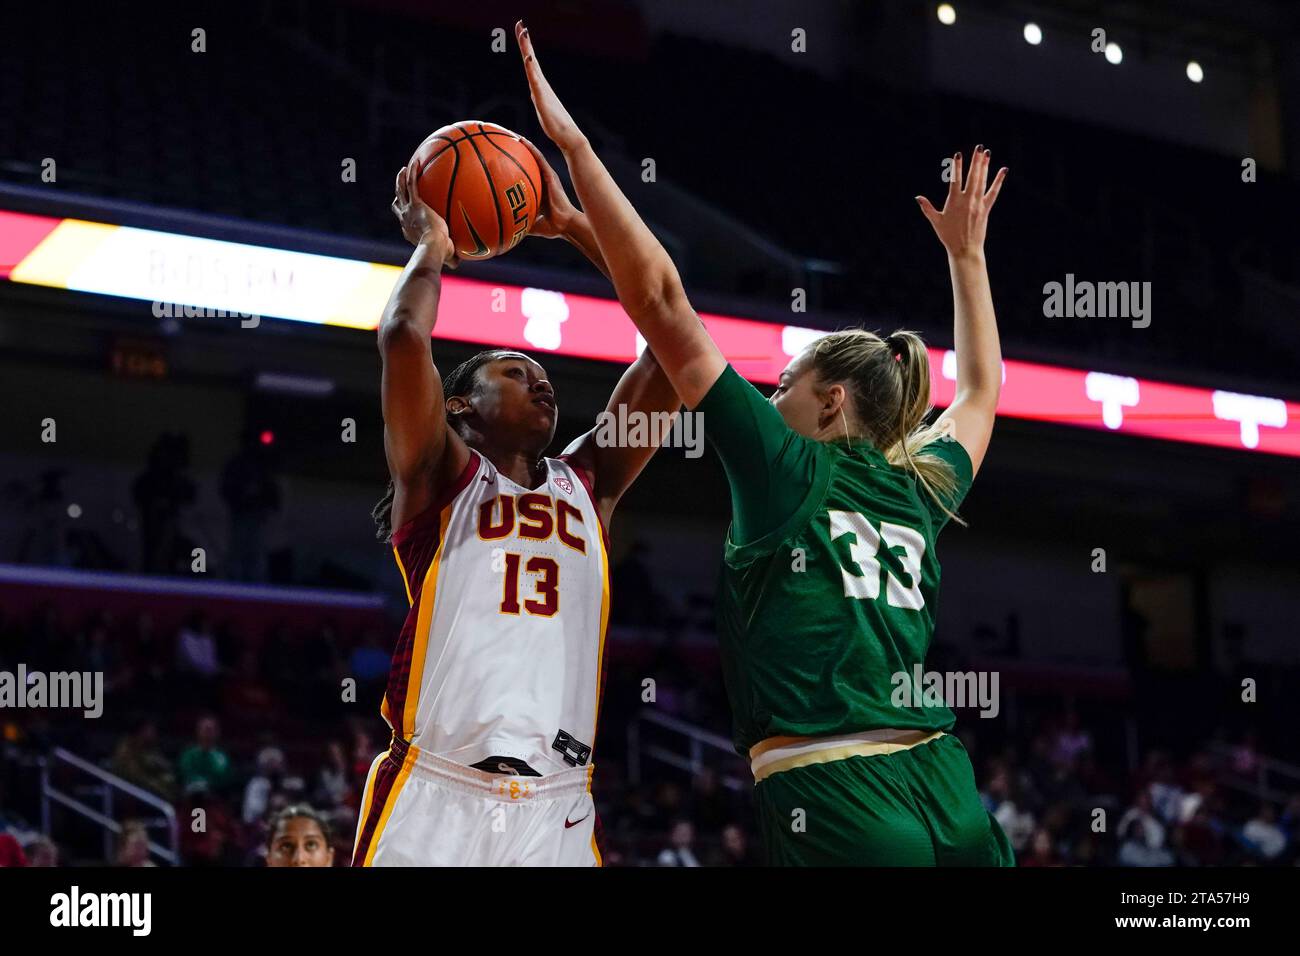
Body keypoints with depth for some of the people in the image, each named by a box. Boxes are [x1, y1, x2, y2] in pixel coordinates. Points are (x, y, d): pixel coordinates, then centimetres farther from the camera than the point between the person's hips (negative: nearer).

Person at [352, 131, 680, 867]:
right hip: (435, 794, -4)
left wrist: (573, 226, 17)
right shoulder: (439, 479, 7)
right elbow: (403, 337, -10)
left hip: (560, 807, 4)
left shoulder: (589, 485, 18)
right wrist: (432, 248, 9)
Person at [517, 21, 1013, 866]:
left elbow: (661, 299, -1)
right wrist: (966, 254, 48)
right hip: (949, 796, 6)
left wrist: (574, 144, 0)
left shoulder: (788, 466, 3)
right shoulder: (920, 490, 17)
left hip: (840, 807, -6)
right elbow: (980, 393, 40)